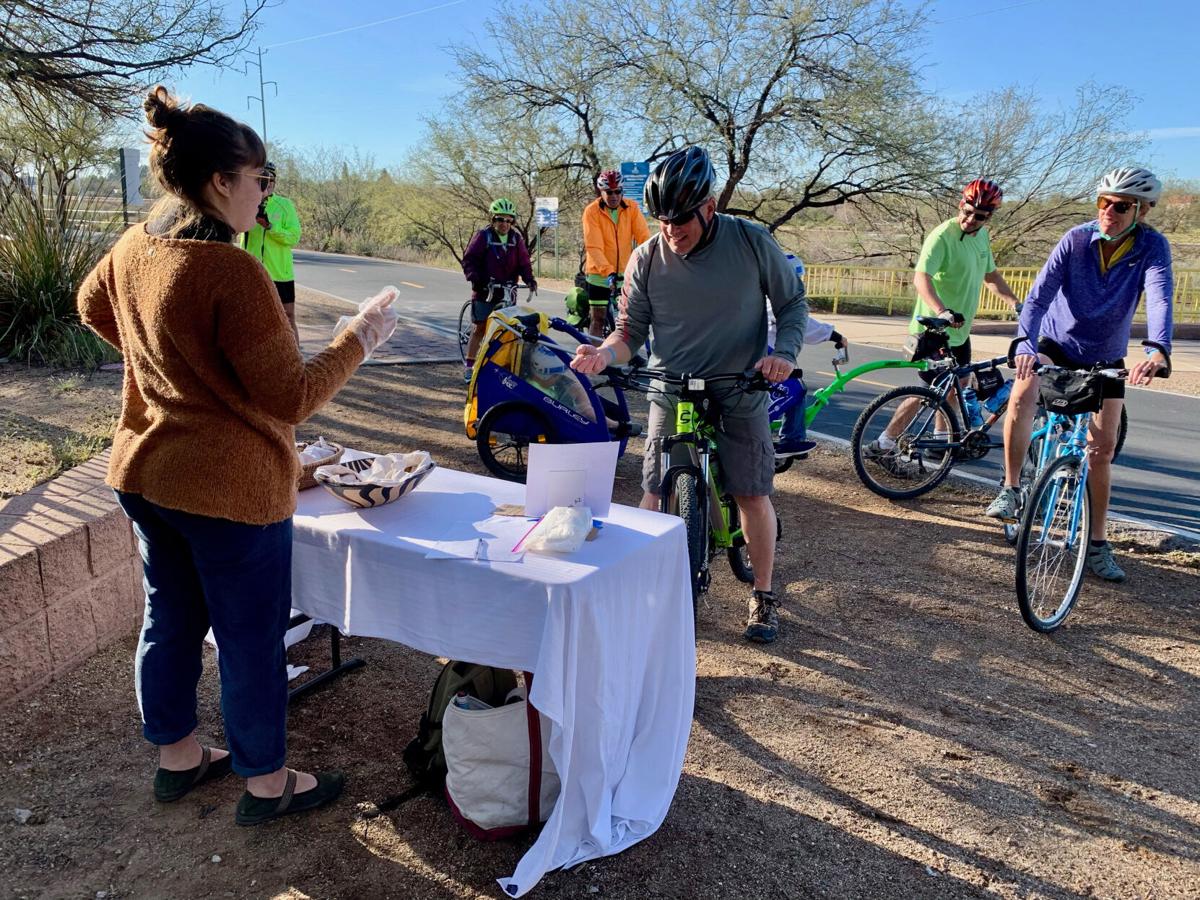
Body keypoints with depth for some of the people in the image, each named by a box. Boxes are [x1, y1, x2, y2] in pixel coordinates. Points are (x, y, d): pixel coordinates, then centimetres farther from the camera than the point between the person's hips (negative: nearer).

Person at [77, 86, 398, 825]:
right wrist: (360, 339, -11)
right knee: (251, 640, 8)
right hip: (228, 488, -8)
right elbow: (292, 397, -22)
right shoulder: (232, 274, -26)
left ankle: (177, 757, 41)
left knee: (171, 620, 22)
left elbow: (93, 307, 23)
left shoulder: (134, 249, 1)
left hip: (145, 473, 9)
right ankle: (267, 784, 27)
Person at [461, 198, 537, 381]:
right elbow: (469, 260, -7)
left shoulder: (516, 238, 6)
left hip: (507, 292, 4)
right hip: (485, 291, -3)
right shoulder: (483, 236, -5)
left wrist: (529, 279, -14)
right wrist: (474, 277, -23)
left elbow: (523, 261, 4)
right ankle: (469, 365, 9)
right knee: (479, 329, -1)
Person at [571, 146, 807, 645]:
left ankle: (763, 596, 24)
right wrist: (604, 353, -23)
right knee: (655, 495, -3)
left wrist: (784, 351, -18)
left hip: (741, 394, 0)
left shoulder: (752, 242, -10)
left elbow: (793, 303, 1)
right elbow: (631, 329, -1)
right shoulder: (646, 259, -7)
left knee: (753, 495, 6)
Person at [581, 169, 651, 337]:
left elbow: (644, 237, -12)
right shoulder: (592, 211, -11)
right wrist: (608, 272, -32)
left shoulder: (632, 208, -3)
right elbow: (594, 247, -20)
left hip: (625, 273, 3)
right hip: (599, 274, -3)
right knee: (598, 318, 0)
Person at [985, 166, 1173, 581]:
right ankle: (1010, 491, -18)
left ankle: (1097, 544, 14)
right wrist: (1026, 344, -44)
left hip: (1105, 358, 1)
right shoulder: (1076, 239, -17)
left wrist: (1158, 350, -52)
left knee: (1102, 450, 1)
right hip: (1057, 343, -1)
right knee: (1022, 394, -33)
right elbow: (1040, 292, -26)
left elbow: (1160, 297, -33)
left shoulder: (1152, 247, -17)